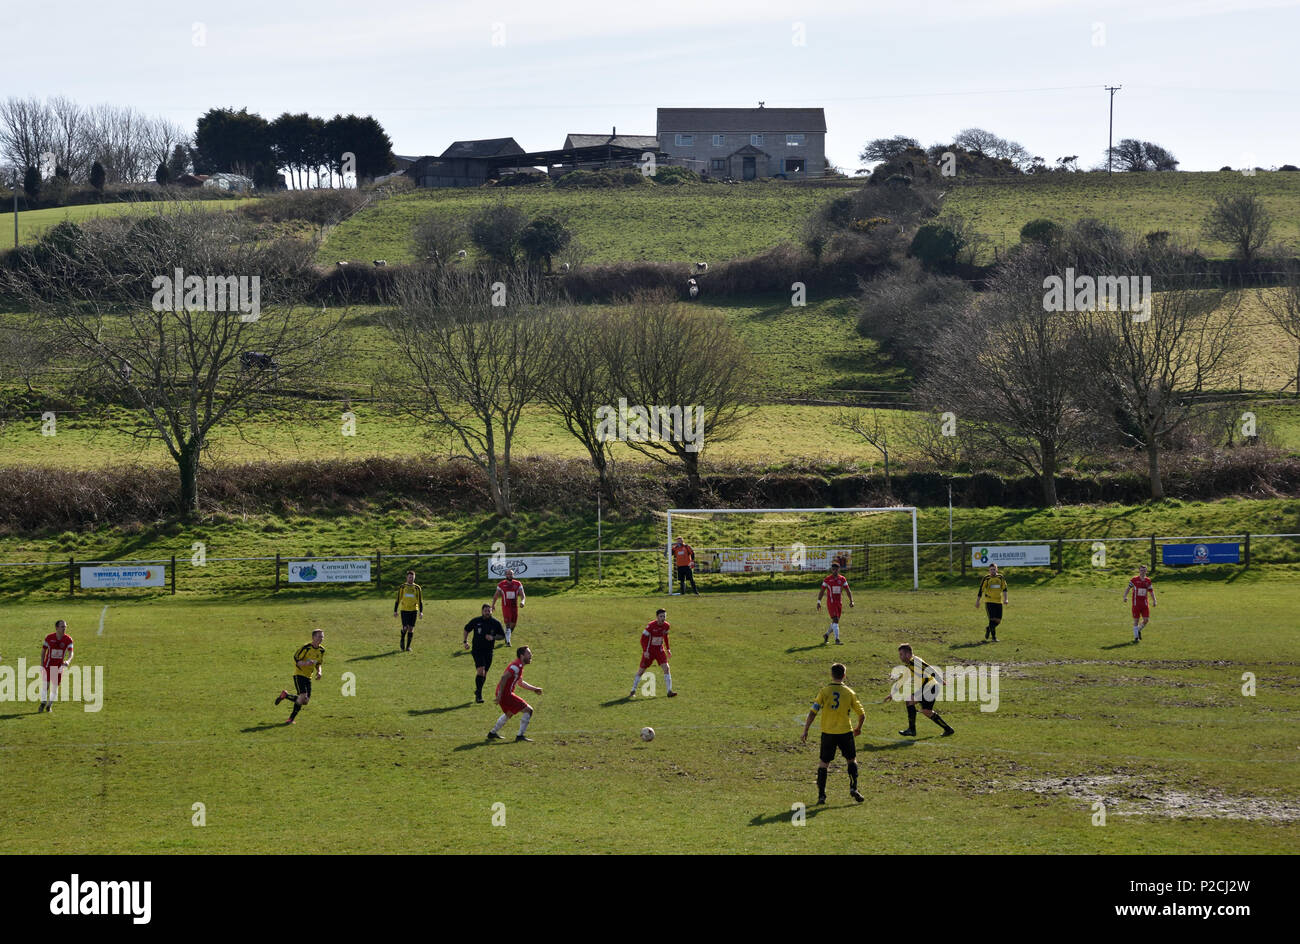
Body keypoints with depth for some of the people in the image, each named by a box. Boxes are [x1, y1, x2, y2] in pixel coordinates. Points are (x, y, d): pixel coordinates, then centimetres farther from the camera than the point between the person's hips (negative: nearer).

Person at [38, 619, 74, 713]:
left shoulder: (68, 639, -7)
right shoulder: (49, 638, -8)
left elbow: (70, 653, -16)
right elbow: (43, 651, 2)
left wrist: (68, 661, -38)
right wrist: (42, 665, -3)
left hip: (59, 666, 1)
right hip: (48, 665, -1)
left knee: (55, 687, 7)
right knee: (45, 685, -8)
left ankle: (50, 705, 23)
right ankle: (43, 703, 6)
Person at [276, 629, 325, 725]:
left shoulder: (321, 650, 6)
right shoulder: (305, 648, -16)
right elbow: (295, 660, -14)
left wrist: (319, 672, 0)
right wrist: (305, 663, -32)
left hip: (308, 676, 7)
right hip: (299, 674, -7)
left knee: (305, 701, -1)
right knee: (303, 697, -21)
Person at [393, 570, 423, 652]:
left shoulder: (417, 588, 4)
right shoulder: (402, 587, 2)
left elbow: (420, 600, 6)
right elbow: (398, 599, 6)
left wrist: (421, 611, -2)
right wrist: (395, 611, 2)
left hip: (414, 610, 1)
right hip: (404, 610, -1)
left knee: (411, 629, 0)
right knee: (405, 628, -11)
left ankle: (408, 646, 9)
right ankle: (403, 640, 18)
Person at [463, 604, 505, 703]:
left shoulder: (495, 623, -1)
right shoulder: (476, 621, -2)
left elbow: (502, 635, 6)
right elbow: (467, 629, 14)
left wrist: (493, 637, -13)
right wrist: (465, 641, 5)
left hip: (488, 651, 2)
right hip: (477, 650, -2)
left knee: (484, 674, 9)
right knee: (480, 670, -18)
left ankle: (478, 691, 30)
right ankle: (479, 695, -13)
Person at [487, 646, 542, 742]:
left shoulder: (519, 666, 15)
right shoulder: (517, 666, -18)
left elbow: (520, 682, 29)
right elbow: (504, 677, -27)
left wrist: (534, 689, 26)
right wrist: (500, 694, -28)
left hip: (506, 694, 10)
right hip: (506, 694, -10)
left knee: (508, 713, 33)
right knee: (528, 710, -7)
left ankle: (492, 733, 44)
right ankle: (520, 736, -5)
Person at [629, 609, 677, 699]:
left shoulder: (666, 625, -3)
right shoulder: (651, 625, -20)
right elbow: (643, 638, -15)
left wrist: (667, 650, 15)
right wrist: (645, 651, -23)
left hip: (660, 649, 4)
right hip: (649, 650, -4)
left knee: (666, 667, -13)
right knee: (641, 670, 1)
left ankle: (669, 691, -11)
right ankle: (633, 691, 17)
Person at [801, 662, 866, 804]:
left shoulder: (824, 692, -4)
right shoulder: (850, 693, -1)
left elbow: (813, 713, -9)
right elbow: (862, 715, 2)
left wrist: (805, 731, -1)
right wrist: (858, 728, 22)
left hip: (828, 733, 0)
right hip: (845, 732, 0)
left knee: (824, 763, 10)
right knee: (851, 760, 20)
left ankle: (821, 795, 4)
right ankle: (853, 789, 7)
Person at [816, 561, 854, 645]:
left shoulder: (842, 579, 4)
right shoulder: (827, 579, -4)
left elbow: (848, 591, 5)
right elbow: (822, 591, 1)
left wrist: (851, 601, -7)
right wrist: (819, 602, -6)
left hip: (839, 603, 5)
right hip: (831, 602, -5)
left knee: (836, 622, 11)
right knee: (835, 620, -15)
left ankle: (826, 635, 33)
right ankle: (837, 640, -17)